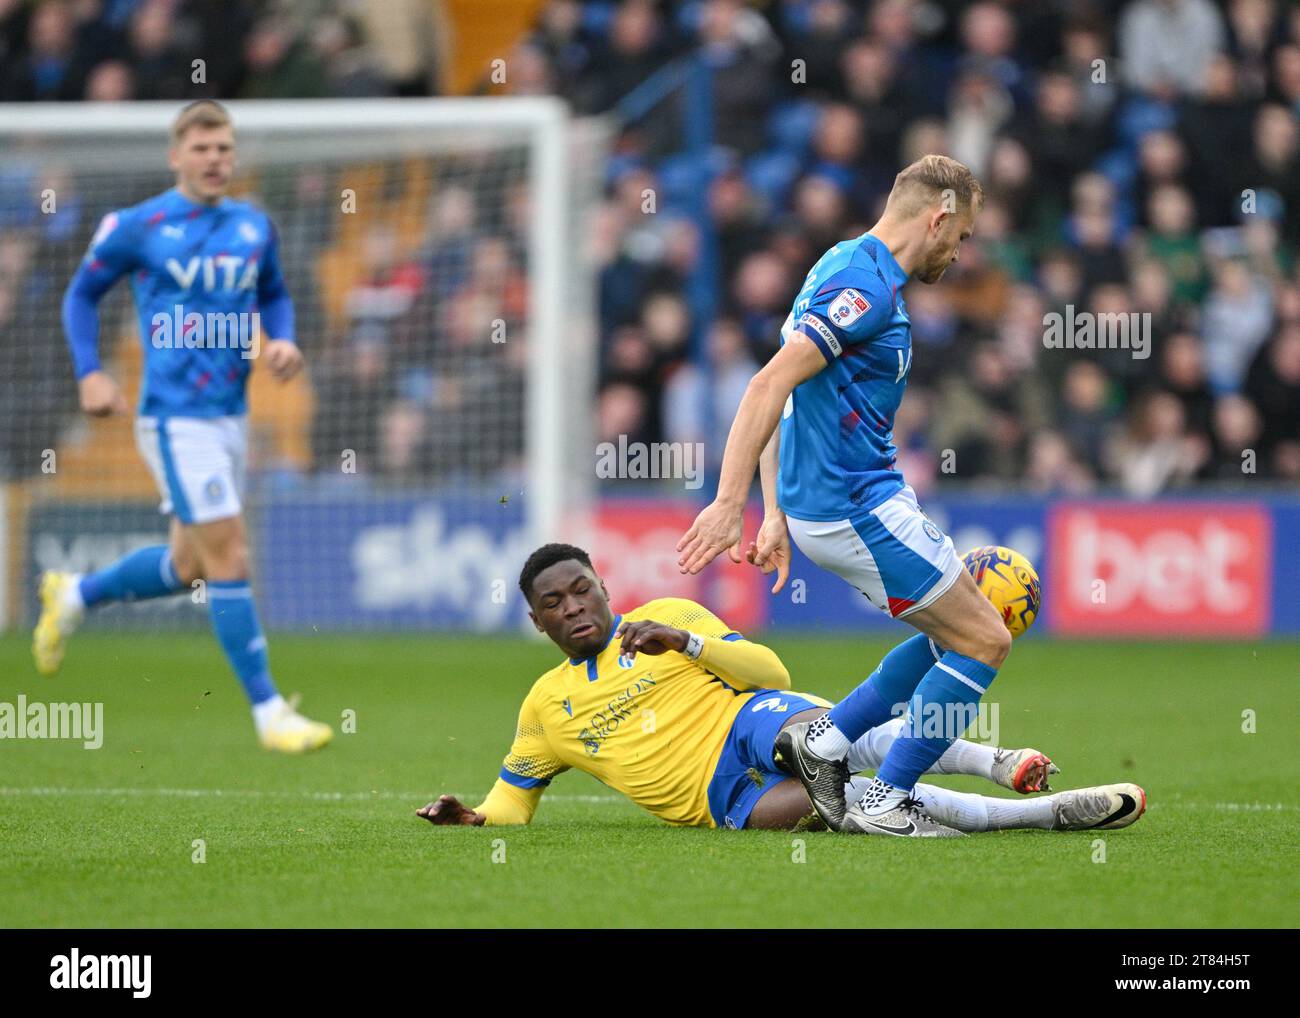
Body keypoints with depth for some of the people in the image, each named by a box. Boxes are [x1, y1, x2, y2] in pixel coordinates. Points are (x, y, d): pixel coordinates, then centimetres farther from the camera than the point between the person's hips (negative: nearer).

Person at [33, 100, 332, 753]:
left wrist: (283, 341, 1)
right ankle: (268, 712, -7)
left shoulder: (254, 227, 7)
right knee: (229, 558, -11)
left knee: (188, 565, 17)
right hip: (175, 416, -7)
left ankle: (73, 596, 42)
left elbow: (274, 296, 22)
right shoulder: (137, 227, -6)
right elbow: (81, 294, 7)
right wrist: (89, 374, -5)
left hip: (231, 414, 7)